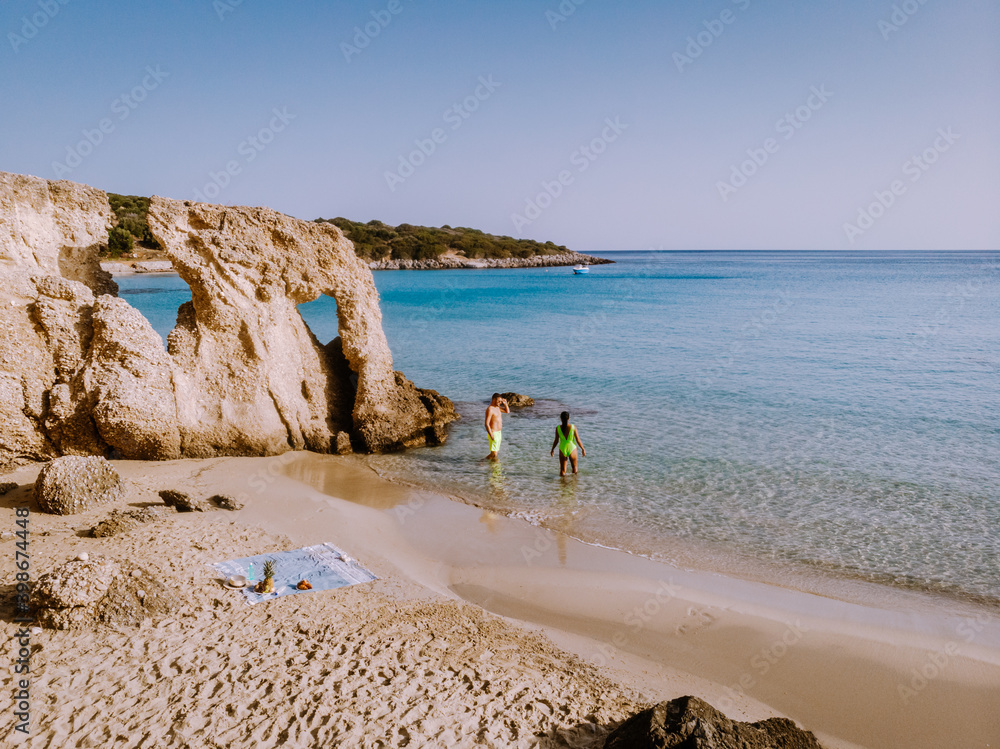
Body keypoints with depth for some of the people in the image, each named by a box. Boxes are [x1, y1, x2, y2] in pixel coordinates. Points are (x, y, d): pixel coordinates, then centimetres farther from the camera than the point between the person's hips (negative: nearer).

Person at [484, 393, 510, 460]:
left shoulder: (497, 407, 9)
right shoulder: (490, 409, -20)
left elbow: (507, 411, 19)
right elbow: (487, 424, -22)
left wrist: (505, 403, 2)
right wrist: (491, 436, -25)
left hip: (498, 433, 9)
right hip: (493, 434, -9)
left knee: (496, 452, 19)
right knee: (494, 454, -6)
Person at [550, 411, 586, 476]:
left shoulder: (558, 428, -12)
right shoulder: (573, 427, -15)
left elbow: (556, 441, -3)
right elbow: (578, 440, -10)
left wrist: (552, 449, 13)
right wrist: (583, 449, 5)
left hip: (562, 449, 1)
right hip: (572, 448, -1)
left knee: (562, 471, 11)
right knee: (574, 468, 23)